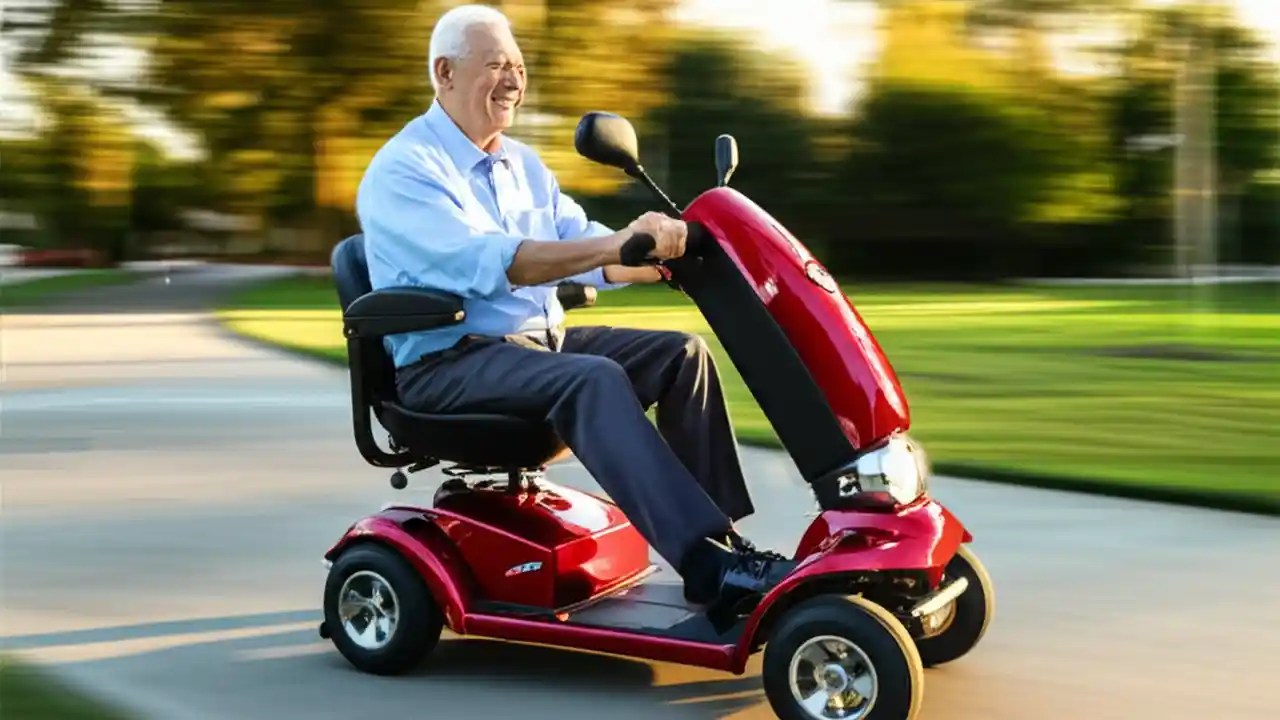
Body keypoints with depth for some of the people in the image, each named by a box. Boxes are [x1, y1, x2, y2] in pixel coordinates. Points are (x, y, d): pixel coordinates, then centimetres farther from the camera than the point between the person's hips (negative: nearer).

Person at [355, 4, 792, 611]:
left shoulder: (521, 164, 18)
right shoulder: (402, 171, -10)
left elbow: (581, 243, 7)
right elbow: (485, 263, -26)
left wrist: (656, 250, -14)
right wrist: (613, 244, -35)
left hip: (541, 342, 8)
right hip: (448, 364, -8)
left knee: (682, 353, -6)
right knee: (594, 379, -33)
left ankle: (725, 537, -9)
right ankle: (710, 566, -40)